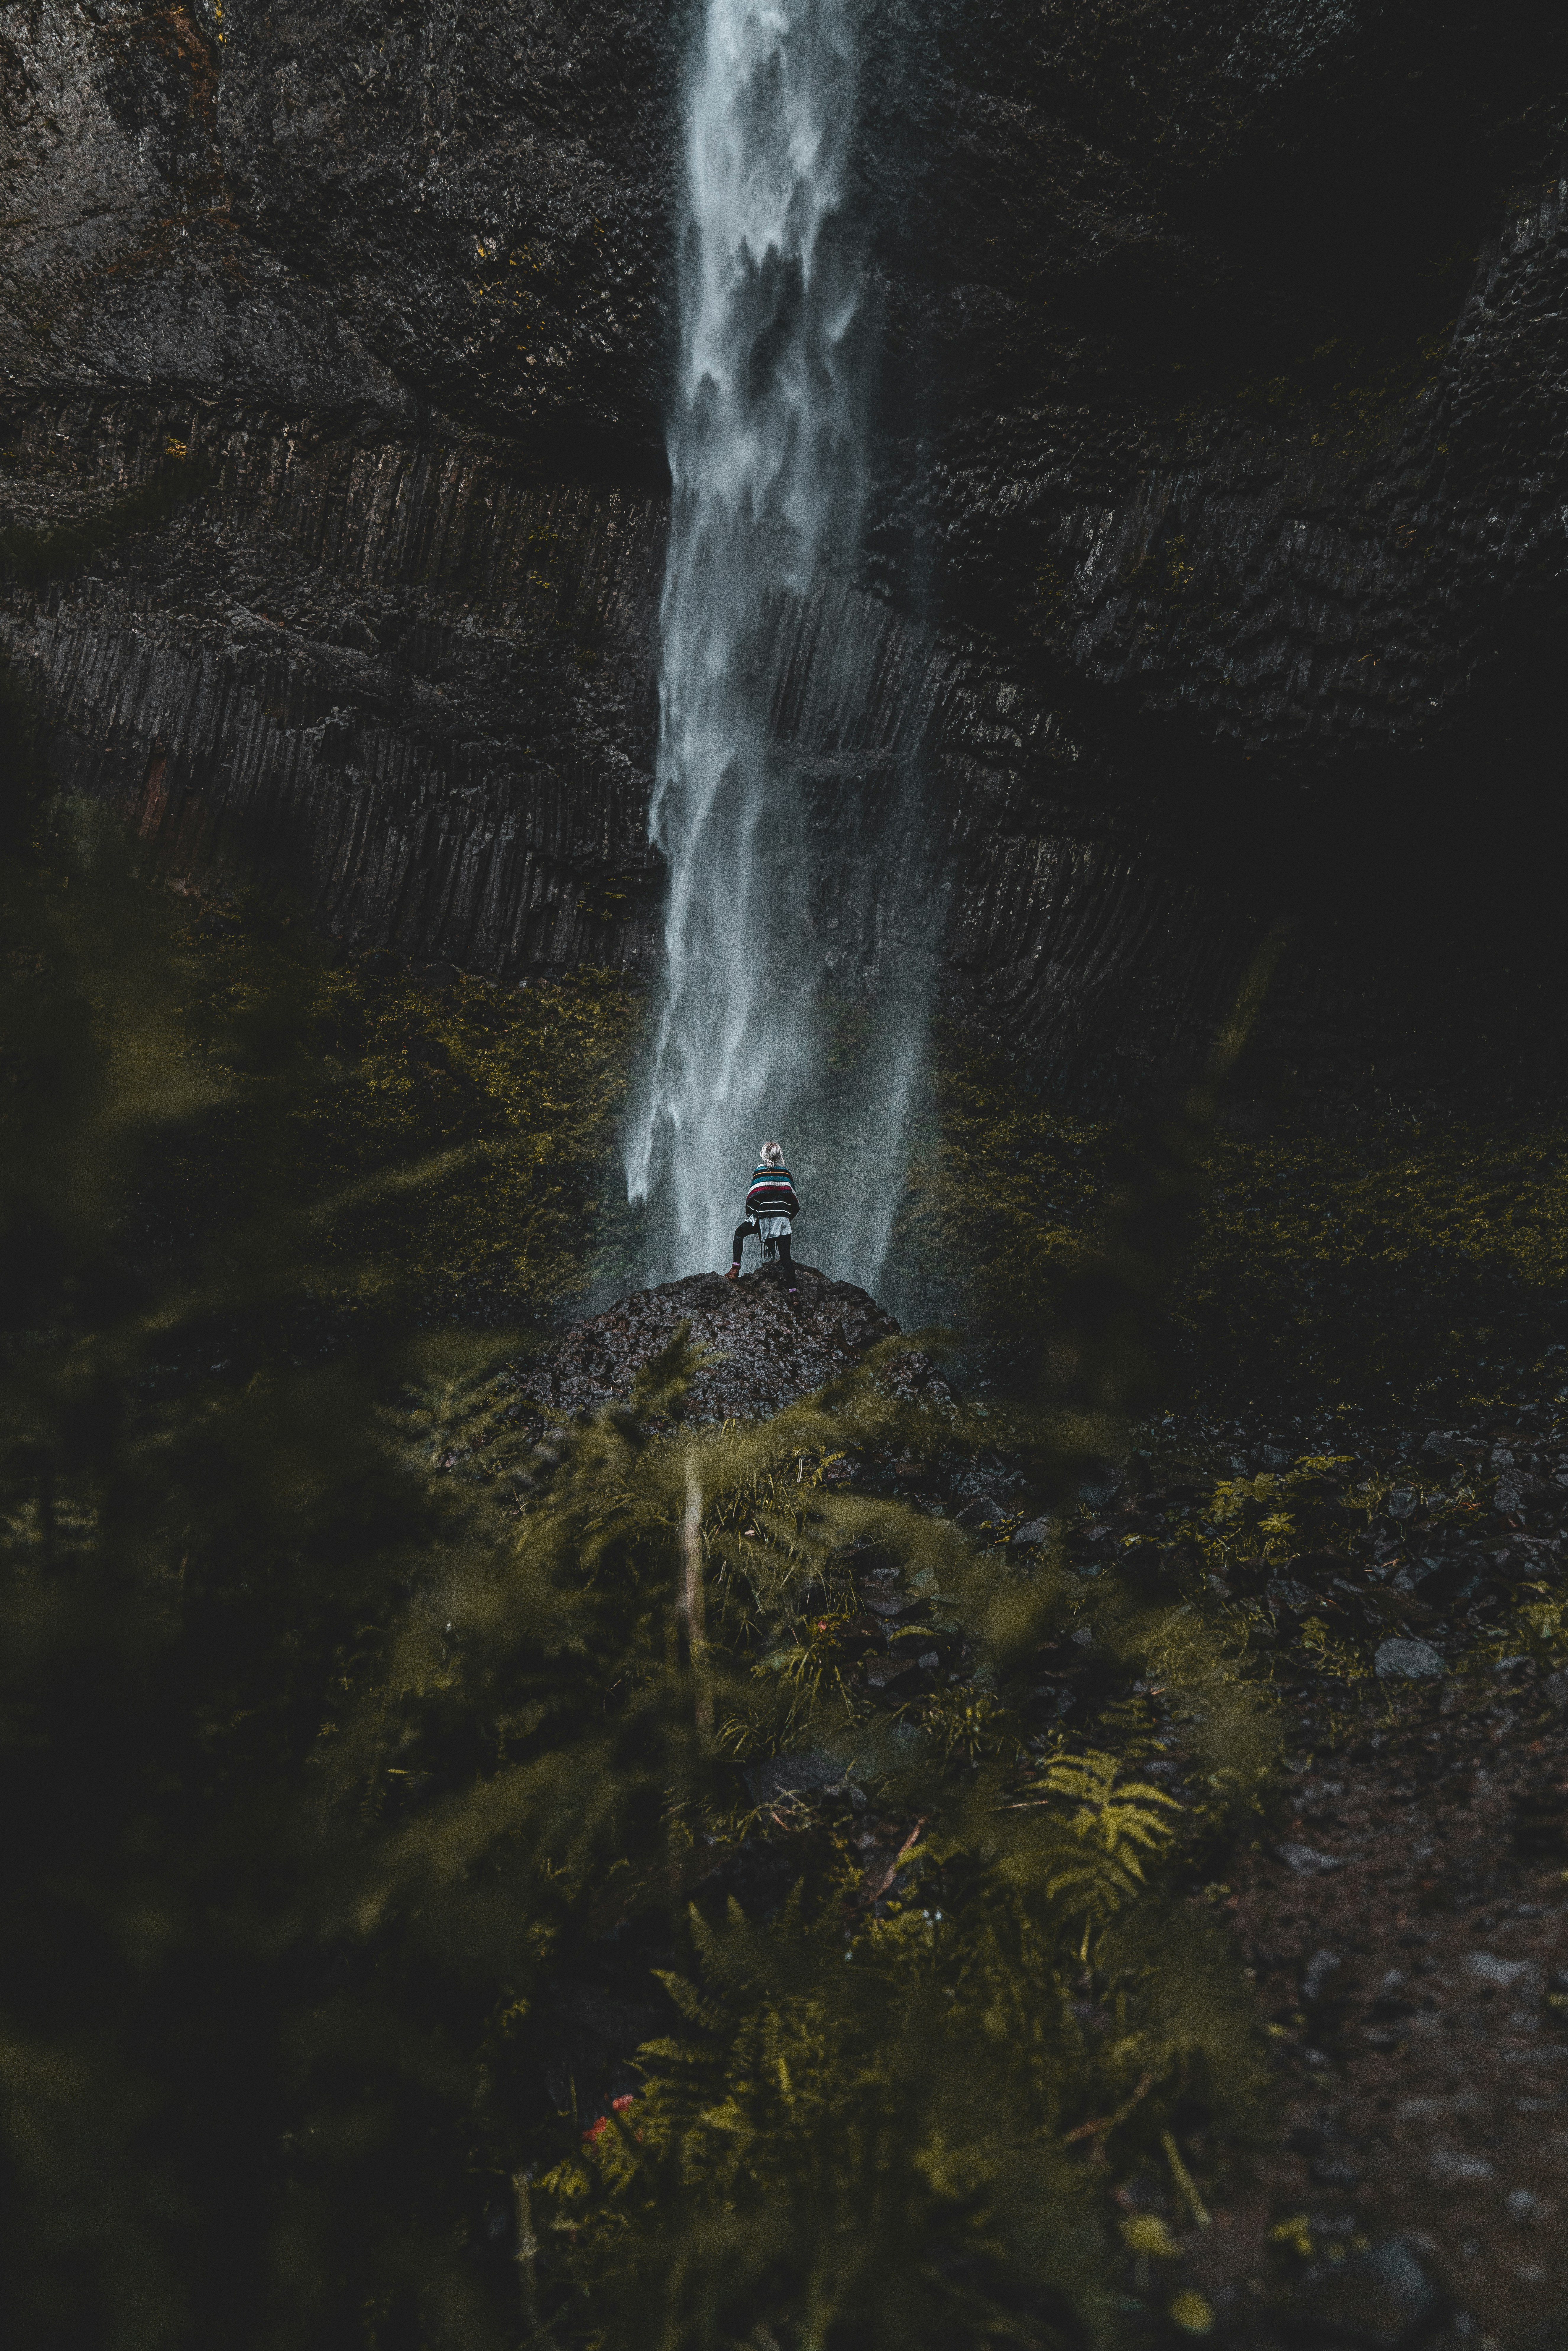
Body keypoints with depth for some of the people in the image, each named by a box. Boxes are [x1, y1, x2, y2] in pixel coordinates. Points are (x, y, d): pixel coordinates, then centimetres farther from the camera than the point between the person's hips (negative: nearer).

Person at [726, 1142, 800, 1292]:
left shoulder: (759, 1171, 2)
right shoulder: (786, 1173, 9)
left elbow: (753, 1197, 1)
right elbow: (793, 1199, 10)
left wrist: (750, 1215, 16)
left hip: (764, 1217, -2)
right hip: (783, 1219, 2)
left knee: (740, 1233, 22)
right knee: (786, 1258, 4)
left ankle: (735, 1269, 9)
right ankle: (792, 1293, -4)